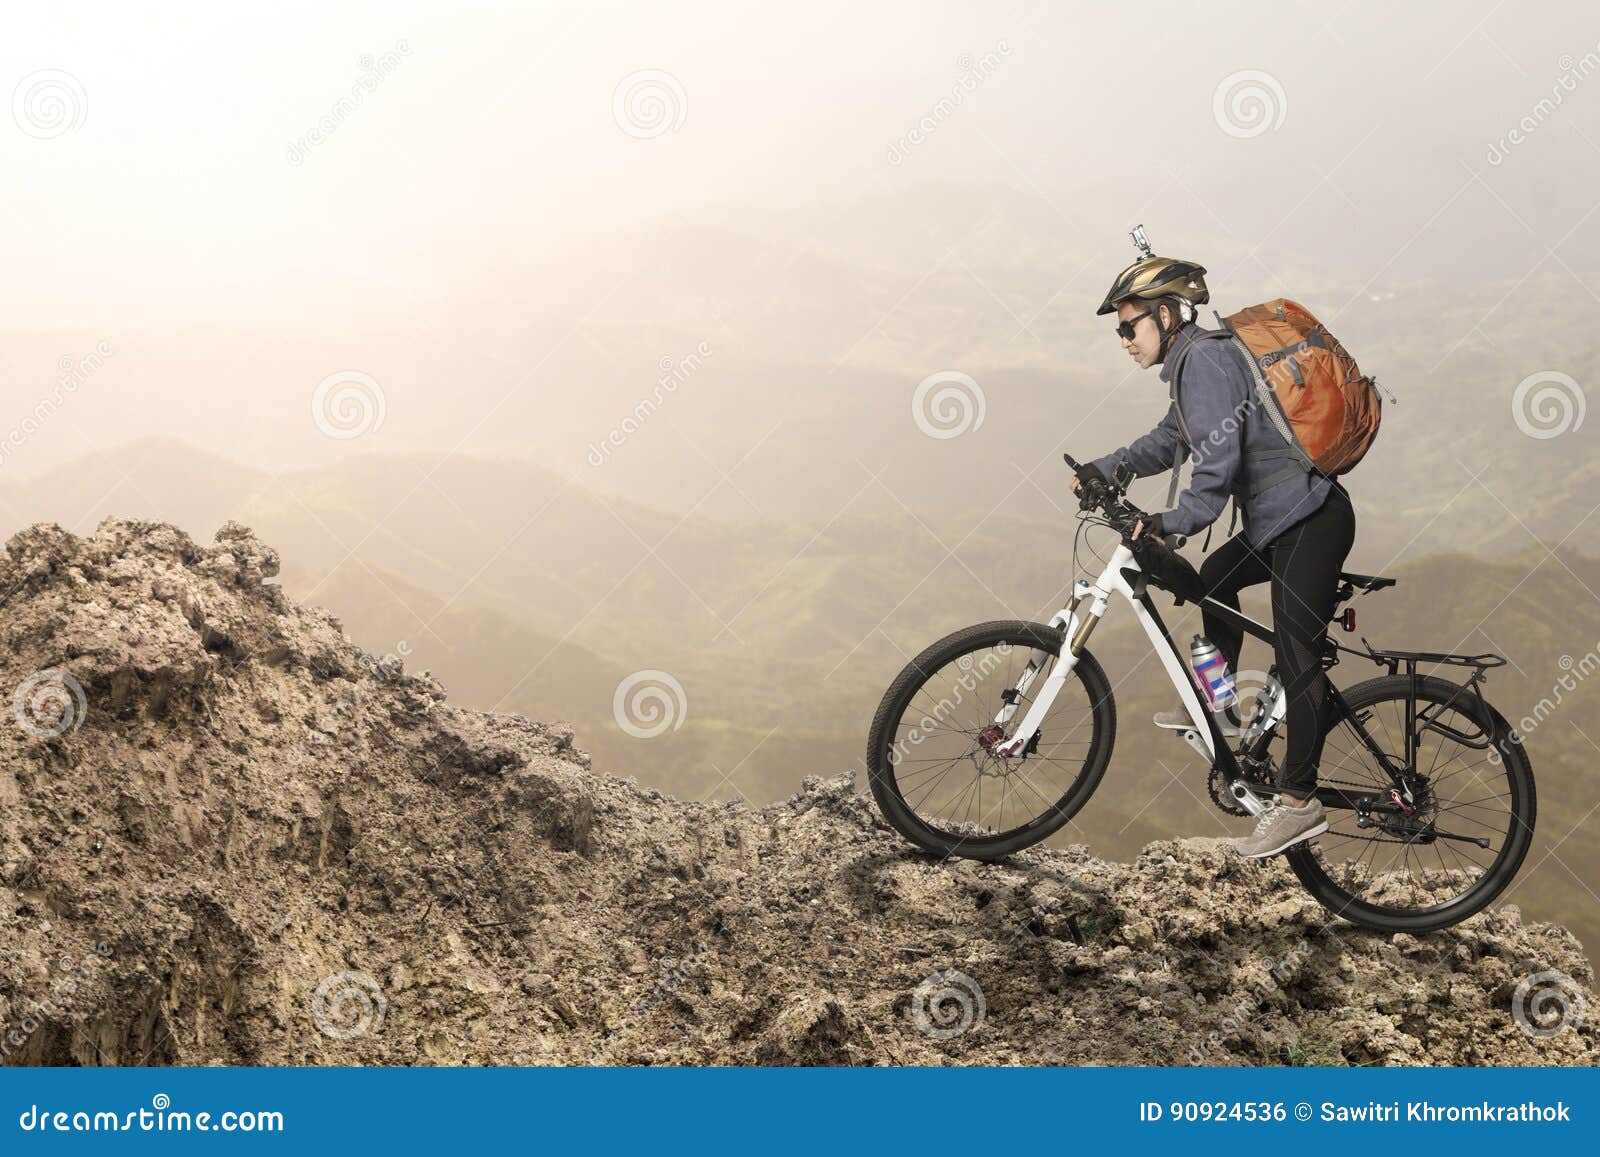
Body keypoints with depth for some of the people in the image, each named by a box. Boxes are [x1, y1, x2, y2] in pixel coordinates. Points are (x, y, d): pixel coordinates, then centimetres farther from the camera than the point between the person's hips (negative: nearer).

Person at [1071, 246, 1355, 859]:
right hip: (1282, 518, 11)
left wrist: (1174, 522, -27)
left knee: (1297, 660, -8)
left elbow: (1218, 461, -27)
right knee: (1215, 578, 28)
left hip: (1310, 523, -11)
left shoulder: (1205, 360, -17)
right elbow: (1171, 440, 29)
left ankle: (1298, 802, -4)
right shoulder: (1195, 360, 16)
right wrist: (1102, 470, 21)